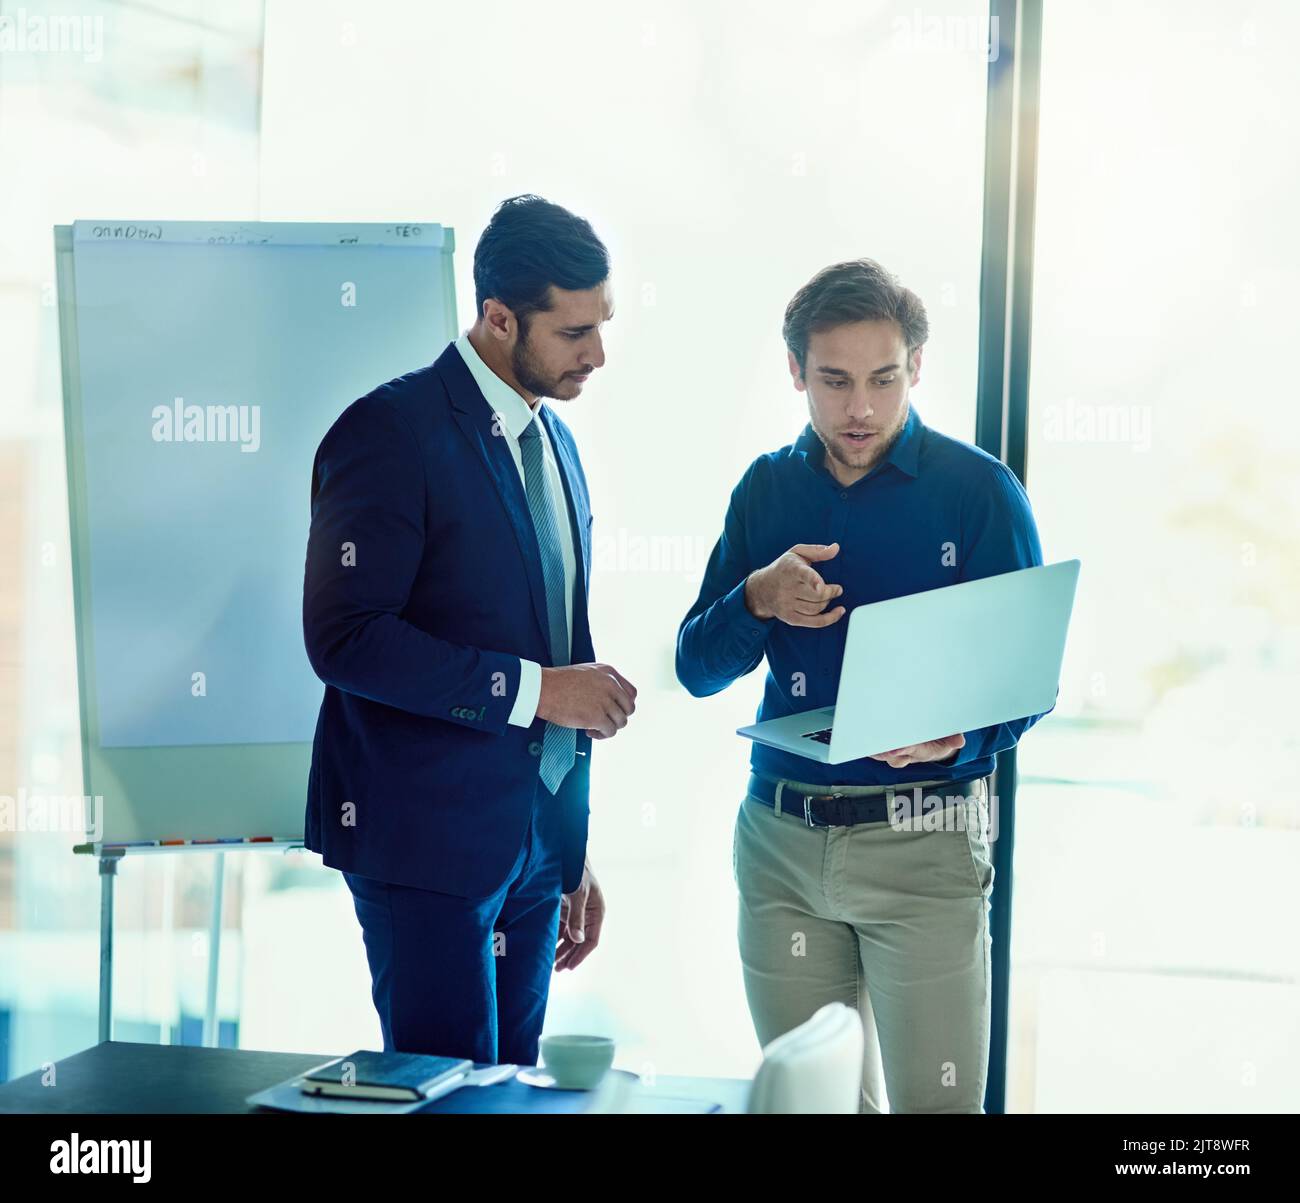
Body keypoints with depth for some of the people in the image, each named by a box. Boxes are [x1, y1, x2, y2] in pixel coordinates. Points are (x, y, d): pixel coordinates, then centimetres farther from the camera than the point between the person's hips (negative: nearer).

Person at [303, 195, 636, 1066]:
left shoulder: (555, 442, 15)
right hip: (429, 835, -7)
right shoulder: (393, 431, -11)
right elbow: (345, 637, -19)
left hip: (536, 836, 8)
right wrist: (533, 687, -19)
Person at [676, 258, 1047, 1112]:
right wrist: (758, 600, -14)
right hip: (780, 840, 4)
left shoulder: (979, 491, -5)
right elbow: (698, 670, 7)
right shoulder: (767, 489, 8)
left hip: (924, 844, -4)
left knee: (936, 1102, -4)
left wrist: (962, 737, -25)